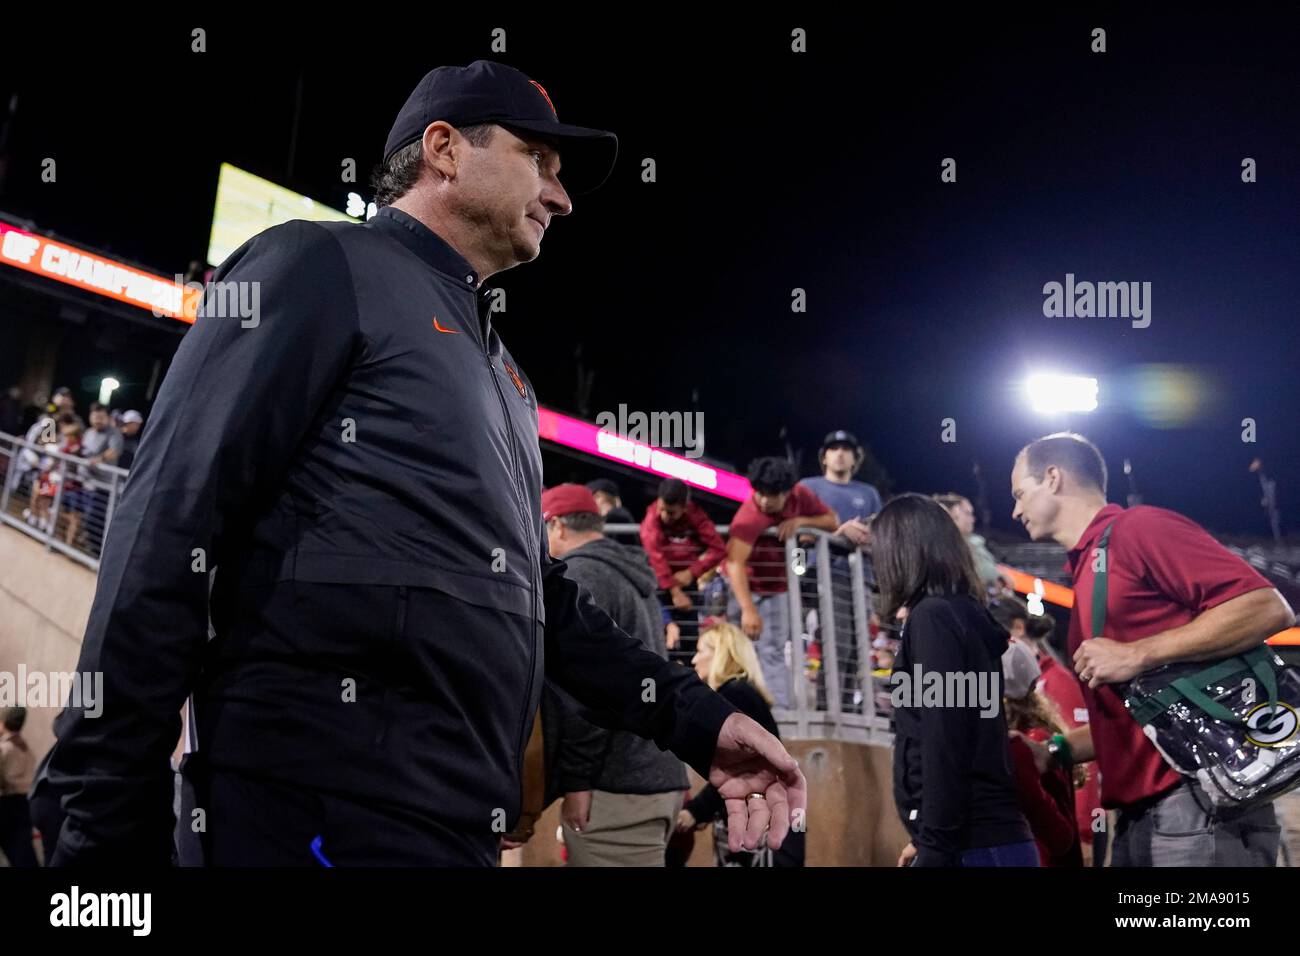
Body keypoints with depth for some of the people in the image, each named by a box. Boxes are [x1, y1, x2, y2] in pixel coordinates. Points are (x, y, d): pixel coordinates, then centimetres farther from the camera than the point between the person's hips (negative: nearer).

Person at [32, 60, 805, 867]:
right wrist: (109, 813, -16)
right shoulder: (323, 266, -2)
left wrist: (696, 719, 14)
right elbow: (170, 524, -11)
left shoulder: (497, 371, 23)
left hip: (462, 820, 9)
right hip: (324, 807, -8)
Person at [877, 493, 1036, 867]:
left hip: (974, 846, -9)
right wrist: (930, 841, 23)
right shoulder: (967, 614, 18)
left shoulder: (934, 616, -9)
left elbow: (943, 745, -17)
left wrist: (935, 847, -16)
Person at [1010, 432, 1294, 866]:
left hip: (1199, 801, -9)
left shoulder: (1140, 528, -6)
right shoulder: (1084, 576, 21)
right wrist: (1054, 752, 13)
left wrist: (1138, 655, -18)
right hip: (1138, 812, 9)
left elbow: (1269, 607, -17)